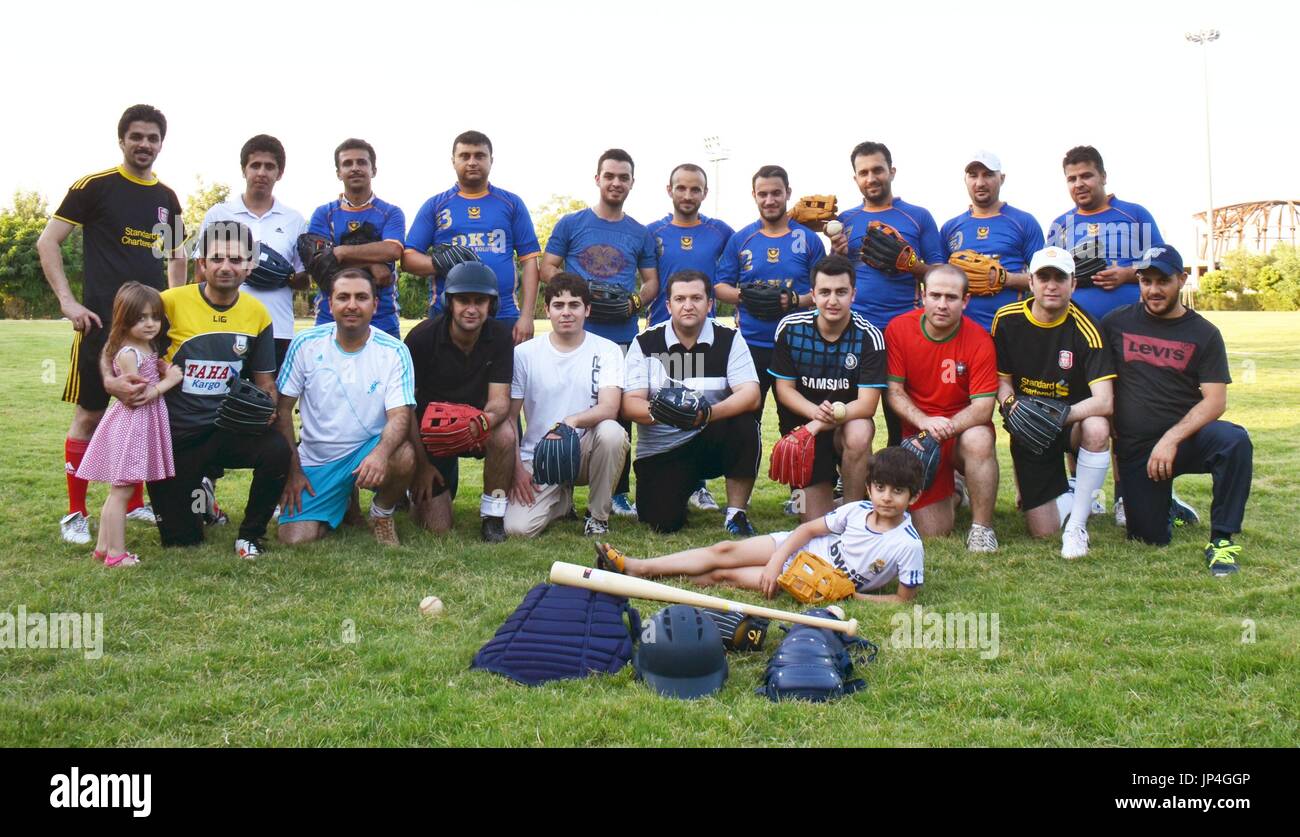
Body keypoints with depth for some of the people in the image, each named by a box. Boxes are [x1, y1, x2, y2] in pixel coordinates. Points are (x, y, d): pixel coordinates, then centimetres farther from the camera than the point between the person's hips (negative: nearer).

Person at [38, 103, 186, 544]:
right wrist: (68, 302, -13)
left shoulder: (167, 198, 12)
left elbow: (176, 256, 24)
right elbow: (47, 242, -6)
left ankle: (134, 502, 23)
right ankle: (75, 514, 6)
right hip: (102, 321, -5)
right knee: (90, 414, -2)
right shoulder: (95, 186, -4)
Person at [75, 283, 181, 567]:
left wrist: (167, 373, 2)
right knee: (121, 492, -3)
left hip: (145, 424, 10)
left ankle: (104, 547, 24)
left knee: (120, 490, 15)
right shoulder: (128, 354, -17)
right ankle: (116, 554, 3)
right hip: (131, 424, -10)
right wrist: (168, 381, -13)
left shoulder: (149, 348, 11)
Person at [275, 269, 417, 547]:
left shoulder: (394, 351, -9)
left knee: (404, 456, -35)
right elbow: (283, 408, 0)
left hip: (367, 451, -1)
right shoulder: (306, 344, -5)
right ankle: (341, 501, 20)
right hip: (316, 460, 2)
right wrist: (293, 471, -5)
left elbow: (399, 415, -17)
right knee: (294, 538, -15)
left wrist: (381, 453, -39)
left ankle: (382, 514, -1)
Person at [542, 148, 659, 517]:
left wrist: (635, 301, -6)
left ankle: (619, 493, 13)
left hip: (623, 337, 2)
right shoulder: (571, 224, 7)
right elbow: (547, 268, 6)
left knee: (620, 413, 4)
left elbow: (652, 281, 16)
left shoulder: (640, 234, 14)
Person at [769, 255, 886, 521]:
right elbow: (784, 388, -5)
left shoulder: (869, 337, -16)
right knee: (817, 527, -5)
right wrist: (814, 411, -27)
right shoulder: (790, 328, -10)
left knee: (859, 436, -39)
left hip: (849, 421, -1)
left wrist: (820, 423, -35)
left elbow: (866, 404, -21)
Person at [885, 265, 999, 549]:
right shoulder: (898, 329, -9)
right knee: (931, 533, -4)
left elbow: (983, 406, -17)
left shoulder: (979, 340, -14)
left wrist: (948, 426, -36)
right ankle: (950, 493, 33)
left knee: (978, 440, -39)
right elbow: (893, 391, -8)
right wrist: (925, 421, -25)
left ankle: (981, 528, -19)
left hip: (962, 430, -1)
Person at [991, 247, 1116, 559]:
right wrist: (1011, 406, -18)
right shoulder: (1007, 320, -7)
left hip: (1073, 422, -2)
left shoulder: (1085, 329, -18)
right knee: (1042, 531, -4)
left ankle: (1077, 524, -20)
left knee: (1097, 429, -40)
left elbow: (1104, 402, -26)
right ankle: (1067, 495, 35)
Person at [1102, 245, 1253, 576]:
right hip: (1135, 447, 1)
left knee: (1235, 440, -34)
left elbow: (1215, 401, -7)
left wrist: (1172, 438, -20)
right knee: (1151, 537, -4)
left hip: (1186, 438, -1)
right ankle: (1162, 500, 34)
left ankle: (1222, 540, -20)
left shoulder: (1203, 334, 1)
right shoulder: (1117, 323, 5)